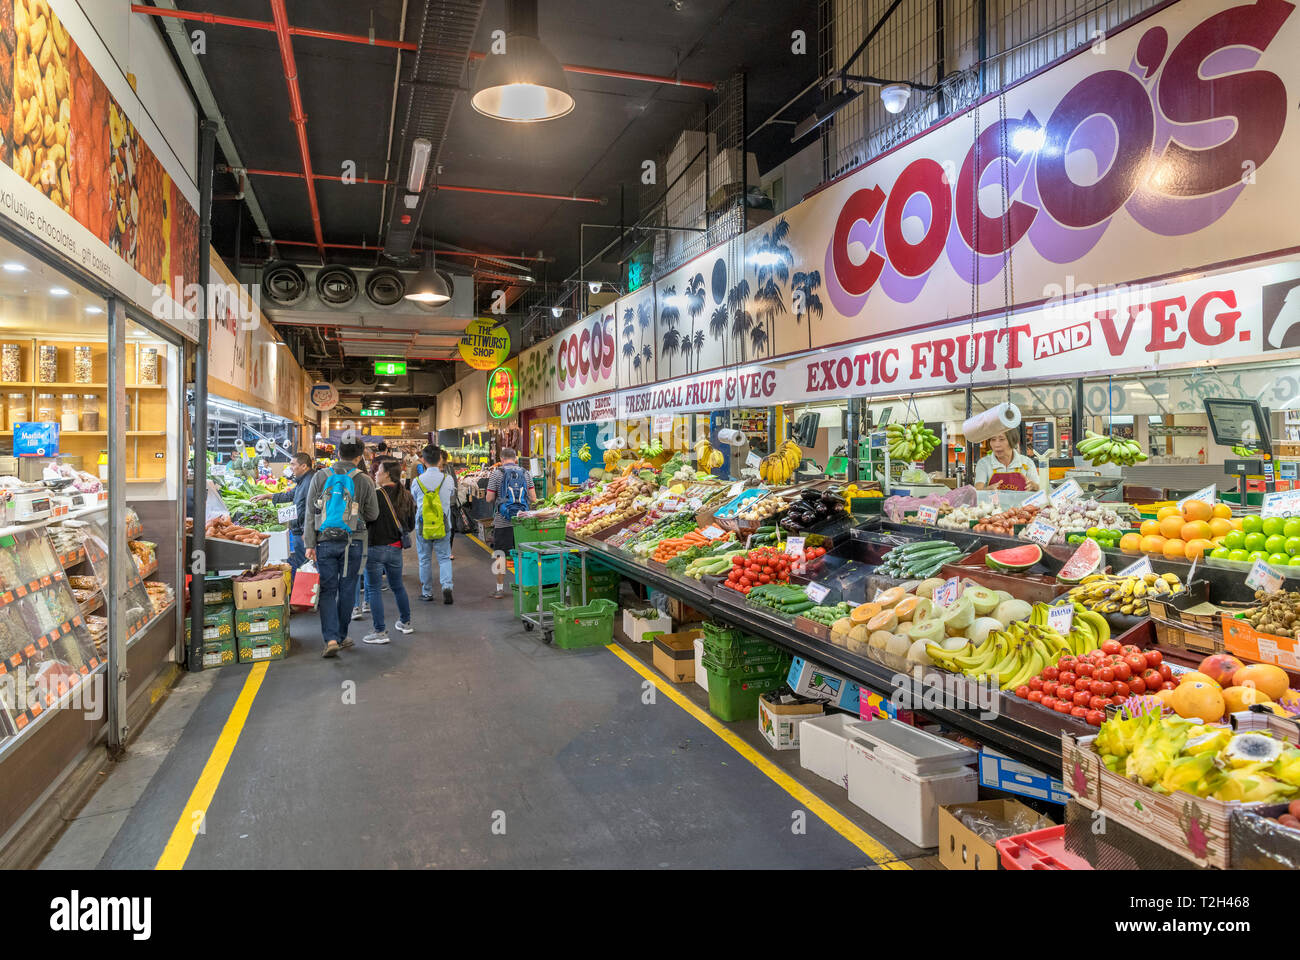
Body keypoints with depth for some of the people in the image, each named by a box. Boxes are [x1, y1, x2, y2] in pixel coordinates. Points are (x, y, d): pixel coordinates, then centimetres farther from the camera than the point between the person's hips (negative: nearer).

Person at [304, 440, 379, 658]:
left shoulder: (320, 477, 2)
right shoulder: (364, 481, -3)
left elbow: (310, 512, 0)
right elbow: (373, 515, 1)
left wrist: (310, 544, 2)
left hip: (325, 541, 1)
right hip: (353, 542, -1)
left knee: (327, 590, 6)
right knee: (347, 590, 11)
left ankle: (331, 639, -5)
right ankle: (341, 637, 21)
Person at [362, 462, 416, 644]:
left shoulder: (377, 495, -17)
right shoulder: (406, 496, 2)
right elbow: (411, 525, 10)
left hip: (376, 548, -6)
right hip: (396, 548, 6)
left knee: (373, 589, 2)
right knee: (398, 586, 21)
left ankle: (380, 632, 2)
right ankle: (405, 623, 33)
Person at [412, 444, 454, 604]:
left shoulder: (417, 481, -6)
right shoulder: (447, 479, -6)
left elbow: (414, 501, 8)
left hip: (422, 526, 0)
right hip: (443, 525, 0)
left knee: (425, 559, 13)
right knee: (444, 558, 9)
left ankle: (427, 592, 20)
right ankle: (446, 585, -11)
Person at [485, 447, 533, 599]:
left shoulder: (497, 474, -4)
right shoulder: (525, 473, 4)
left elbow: (489, 498, -4)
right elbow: (532, 498, 3)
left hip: (502, 521, -3)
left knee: (500, 554, 5)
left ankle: (500, 589, 9)